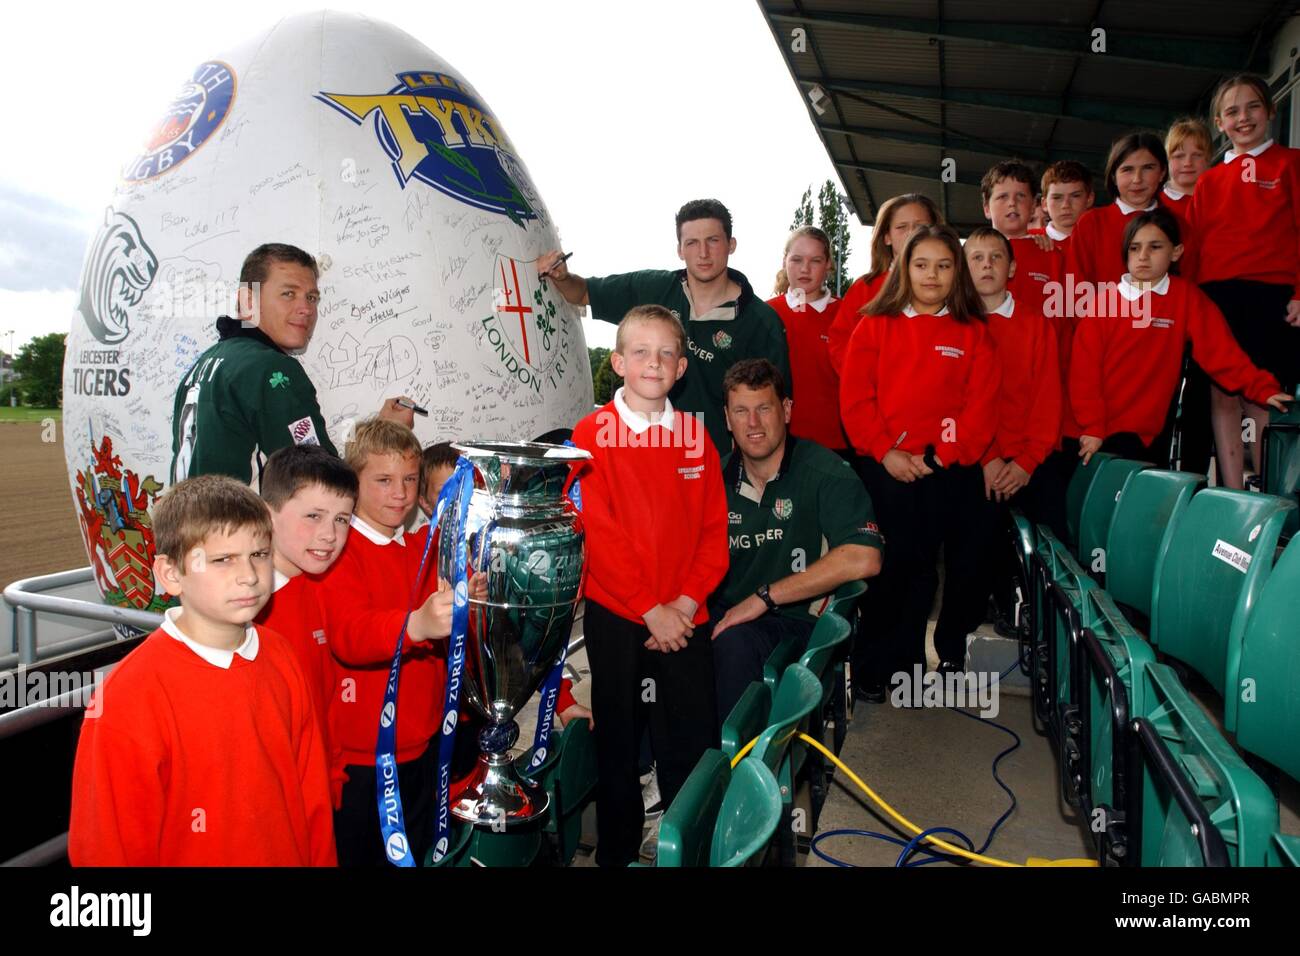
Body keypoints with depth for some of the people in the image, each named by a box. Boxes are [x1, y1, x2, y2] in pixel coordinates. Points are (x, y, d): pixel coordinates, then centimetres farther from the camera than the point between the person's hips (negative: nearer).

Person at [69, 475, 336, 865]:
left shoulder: (282, 658, -9)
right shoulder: (128, 700, -25)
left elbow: (311, 791, -1)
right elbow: (110, 848, -16)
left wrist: (322, 860, 1)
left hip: (290, 855, 5)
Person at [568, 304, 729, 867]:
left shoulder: (694, 435, 5)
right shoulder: (593, 434, -5)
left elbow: (714, 525, 3)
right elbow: (600, 532, -11)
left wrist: (688, 599, -9)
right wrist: (649, 609, -13)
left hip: (683, 614, 2)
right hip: (614, 613, -2)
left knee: (692, 742, 6)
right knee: (617, 738, 12)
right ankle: (617, 851, 29)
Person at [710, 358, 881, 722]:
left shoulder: (824, 471, -8)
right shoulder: (719, 478, 8)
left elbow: (864, 559, -22)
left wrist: (764, 596, -19)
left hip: (796, 621, -4)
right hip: (724, 615, 4)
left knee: (735, 641, -34)